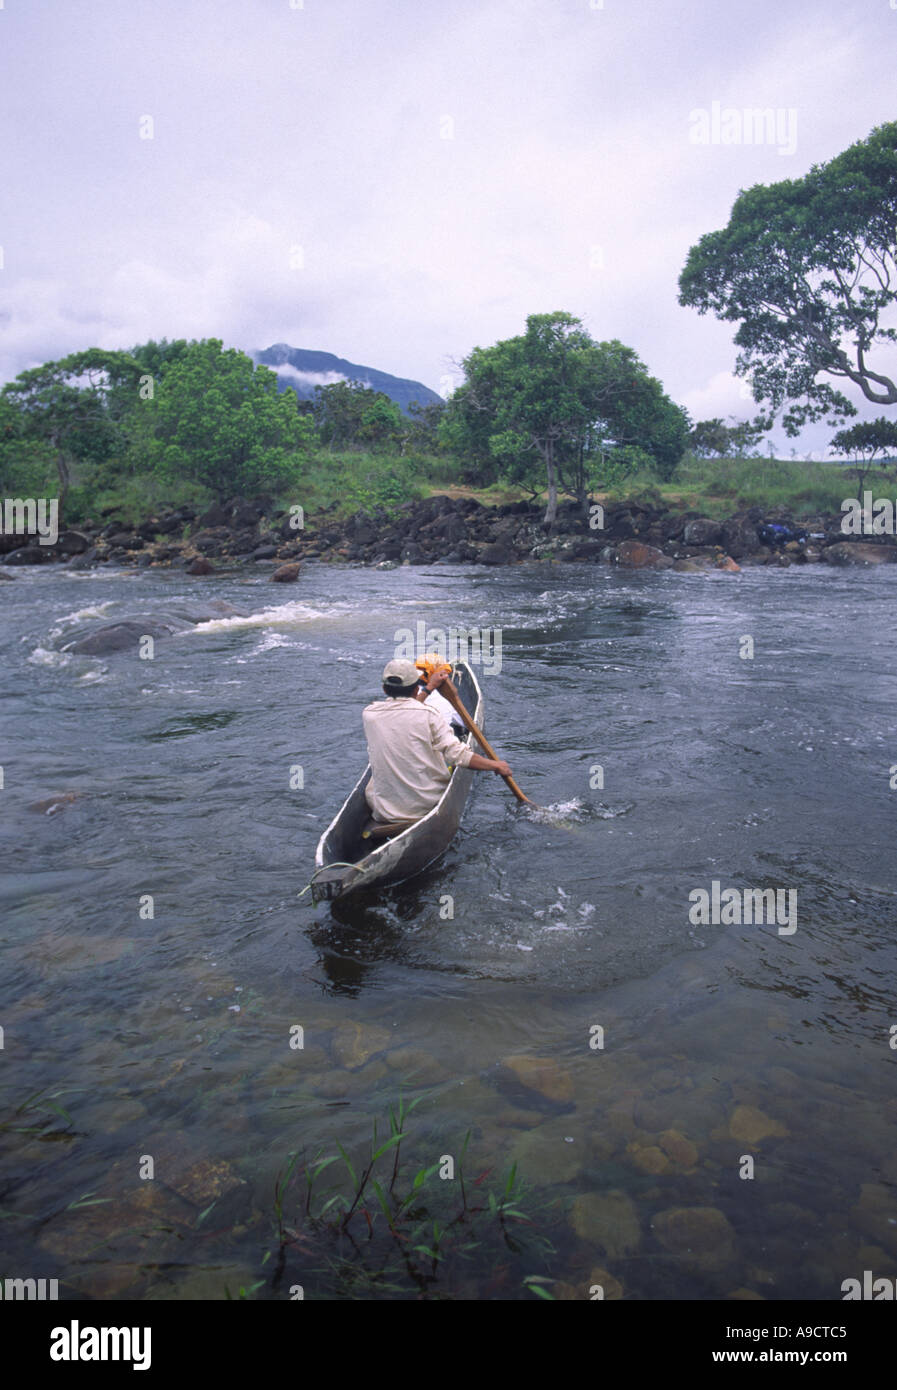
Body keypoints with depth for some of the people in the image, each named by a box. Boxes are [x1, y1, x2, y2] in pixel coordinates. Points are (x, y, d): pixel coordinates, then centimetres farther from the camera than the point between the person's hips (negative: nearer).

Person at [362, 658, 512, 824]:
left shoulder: (369, 714, -4)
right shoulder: (427, 714, -13)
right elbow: (458, 754, -16)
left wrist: (428, 689, 24)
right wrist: (495, 765, -4)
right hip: (429, 803, -2)